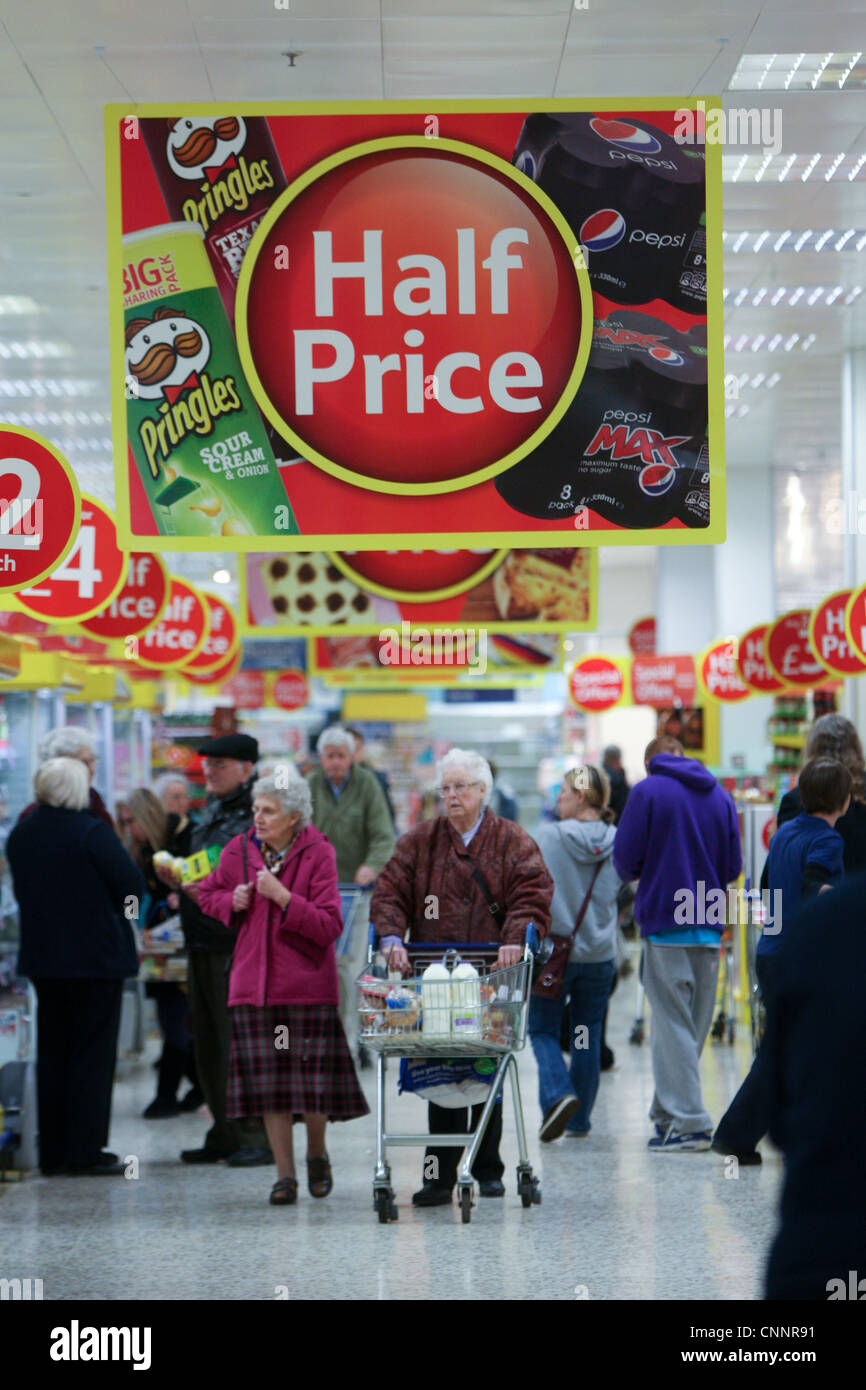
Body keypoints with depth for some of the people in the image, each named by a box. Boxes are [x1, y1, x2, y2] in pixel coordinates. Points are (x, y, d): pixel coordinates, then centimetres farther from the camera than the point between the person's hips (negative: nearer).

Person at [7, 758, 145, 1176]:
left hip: (42, 956, 6)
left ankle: (52, 1152, 15)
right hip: (96, 955, -6)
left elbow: (22, 890, 12)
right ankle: (85, 1151, 1)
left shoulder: (20, 834, 3)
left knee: (51, 1052, 12)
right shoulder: (91, 831, -17)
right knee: (93, 1054, 1)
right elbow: (132, 884, -15)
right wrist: (115, 903, 4)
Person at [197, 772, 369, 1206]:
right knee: (269, 1079, 2)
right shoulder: (239, 851, 3)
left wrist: (282, 896, -21)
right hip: (253, 981, 3)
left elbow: (330, 925, -13)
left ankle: (317, 1154, 26)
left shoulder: (317, 853, -8)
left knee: (312, 1073, -1)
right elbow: (208, 894, 20)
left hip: (307, 983, -3)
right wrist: (231, 900, -2)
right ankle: (284, 1174, 10)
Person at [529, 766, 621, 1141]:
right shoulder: (616, 842, -3)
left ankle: (559, 1093, -15)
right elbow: (619, 888, 9)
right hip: (601, 953, 4)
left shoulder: (549, 836, -14)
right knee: (588, 1034, 14)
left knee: (543, 1029, 9)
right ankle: (580, 1119, 17)